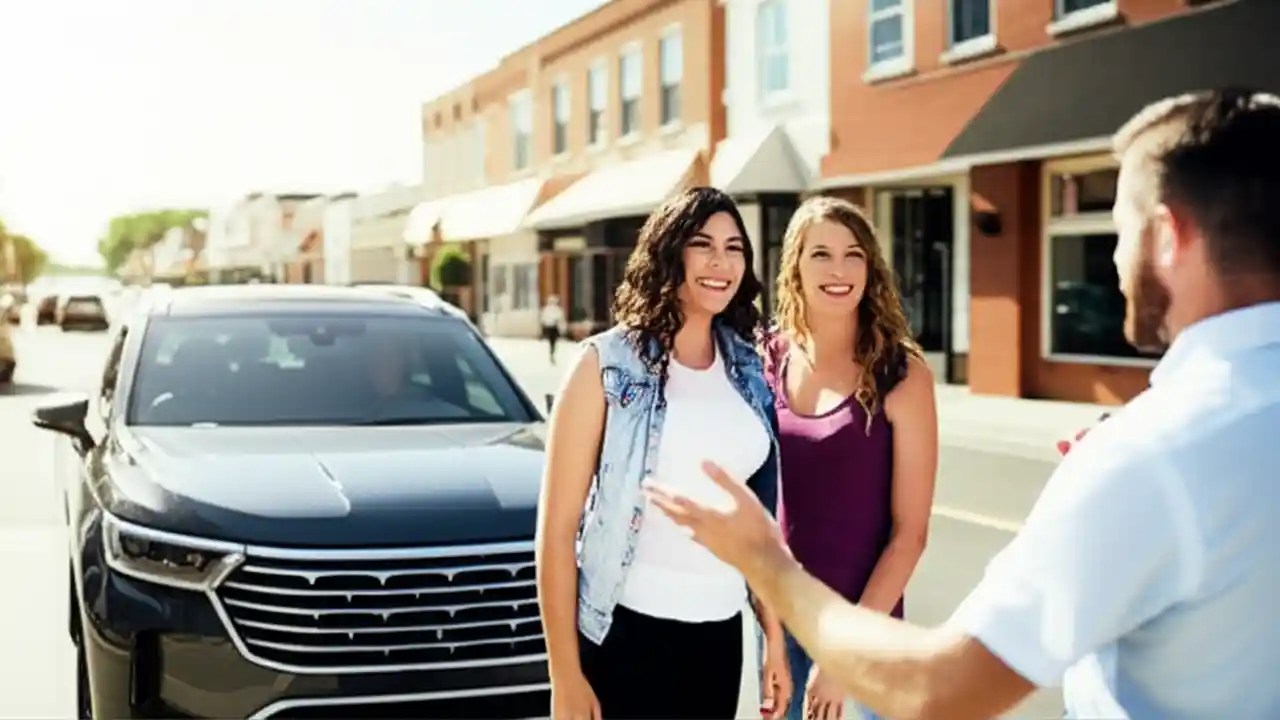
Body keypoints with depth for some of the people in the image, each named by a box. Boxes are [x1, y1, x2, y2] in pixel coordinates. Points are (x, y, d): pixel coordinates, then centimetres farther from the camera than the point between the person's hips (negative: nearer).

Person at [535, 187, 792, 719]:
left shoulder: (748, 371, 7)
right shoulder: (608, 364, -7)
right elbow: (557, 527, -9)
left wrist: (774, 636, 8)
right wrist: (565, 676, -13)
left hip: (720, 634, 5)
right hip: (626, 632, -4)